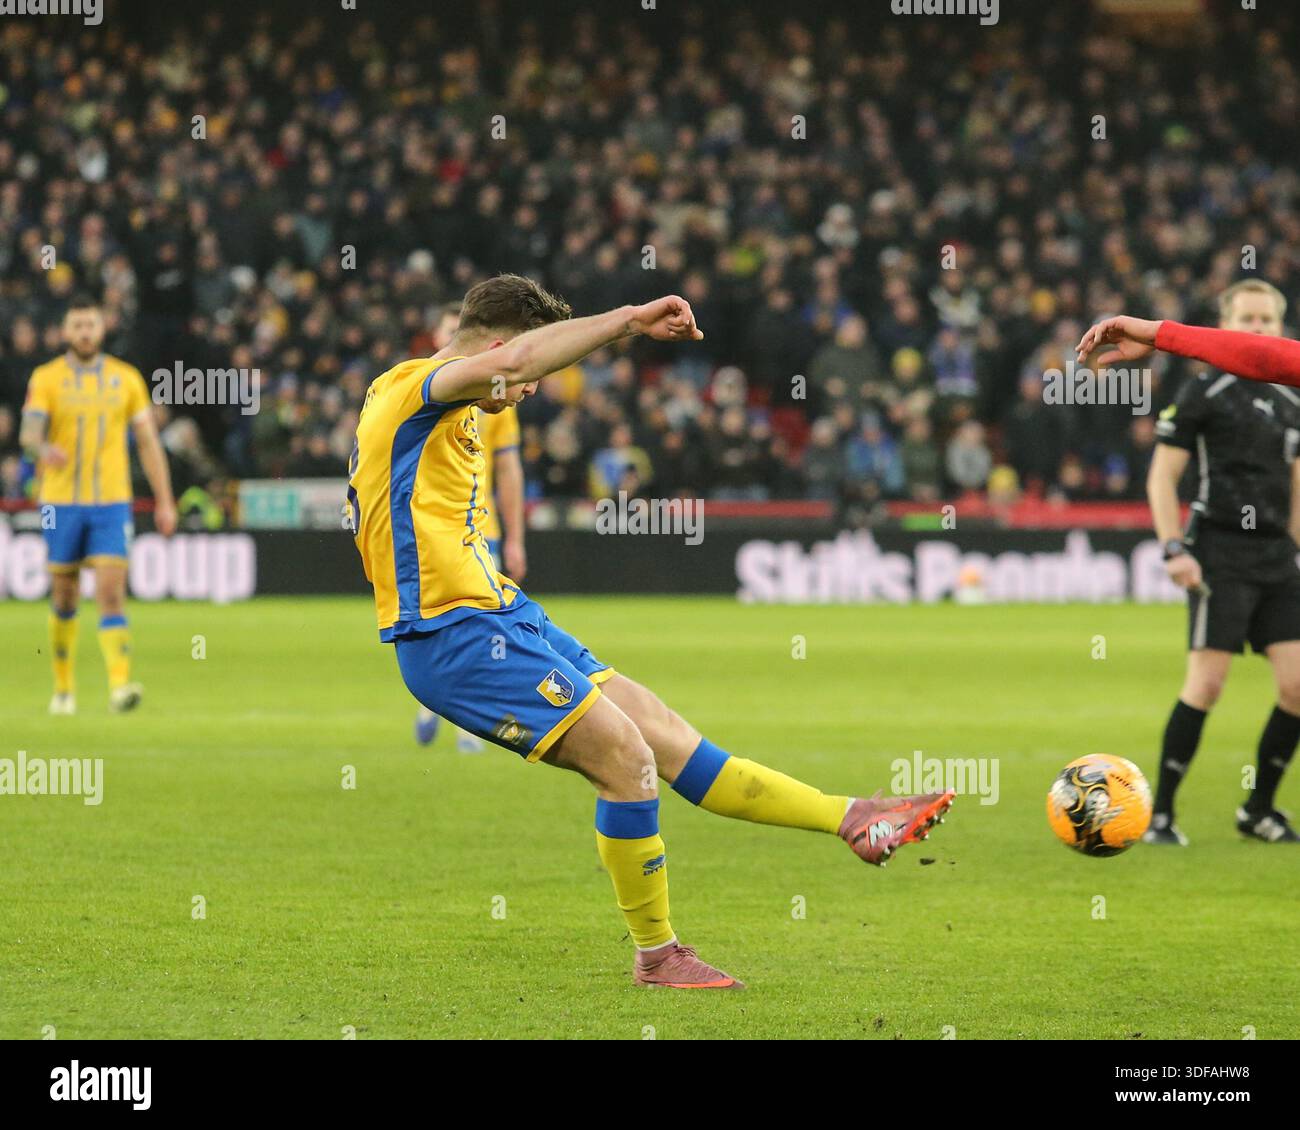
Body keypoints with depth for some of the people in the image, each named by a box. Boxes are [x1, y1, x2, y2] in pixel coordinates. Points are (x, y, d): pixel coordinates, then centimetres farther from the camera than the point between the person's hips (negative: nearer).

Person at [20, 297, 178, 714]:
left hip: (112, 503, 0)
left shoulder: (126, 378, 6)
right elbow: (29, 433, -14)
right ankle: (64, 688, 25)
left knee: (111, 593, -13)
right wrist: (43, 449, -38)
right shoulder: (46, 378, 0)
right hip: (61, 503, 0)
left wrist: (164, 501, 5)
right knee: (64, 597, 9)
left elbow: (148, 442, 9)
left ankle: (120, 686, -23)